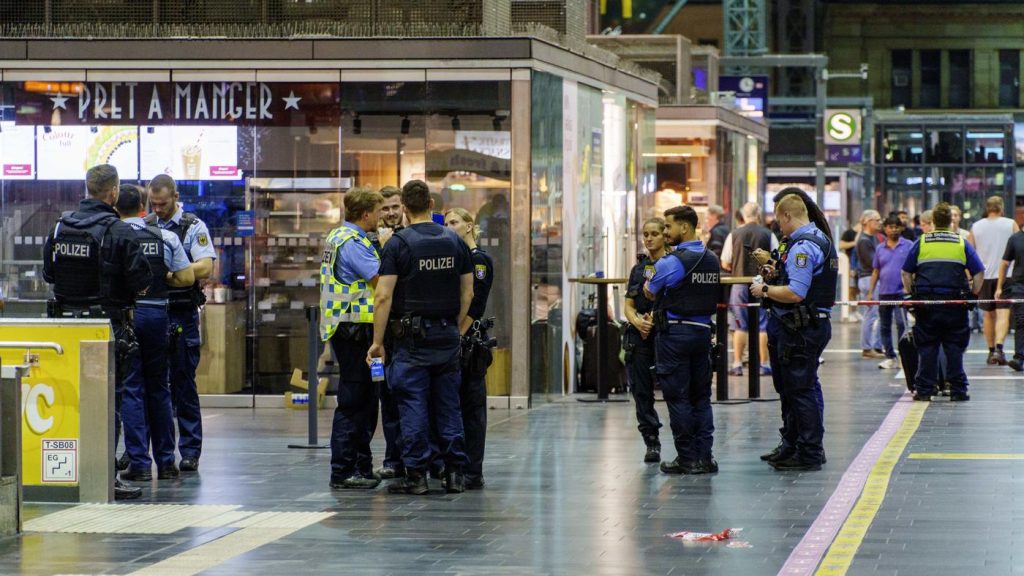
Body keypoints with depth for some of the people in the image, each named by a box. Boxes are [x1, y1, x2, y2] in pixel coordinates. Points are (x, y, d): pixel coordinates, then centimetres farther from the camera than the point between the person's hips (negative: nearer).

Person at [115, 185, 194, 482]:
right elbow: (187, 278, 0)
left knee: (131, 390, 1)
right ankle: (166, 461, 16)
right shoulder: (166, 238, 1)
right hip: (157, 313, 3)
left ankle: (139, 463, -4)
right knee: (159, 389, 13)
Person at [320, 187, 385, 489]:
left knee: (364, 401, 15)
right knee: (353, 402, -7)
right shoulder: (352, 243, -16)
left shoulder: (340, 237, 17)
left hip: (348, 329, 11)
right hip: (354, 329, -11)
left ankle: (360, 468, 21)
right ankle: (343, 472, -5)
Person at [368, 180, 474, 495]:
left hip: (412, 336, -4)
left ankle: (416, 475, -1)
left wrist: (377, 341, -7)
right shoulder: (455, 241, 6)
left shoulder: (398, 243, -7)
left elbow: (384, 296, -12)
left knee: (413, 405, -1)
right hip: (447, 334, 4)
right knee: (448, 404, 10)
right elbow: (467, 293, 9)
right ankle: (455, 472, 10)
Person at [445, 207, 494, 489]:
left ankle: (472, 473, -2)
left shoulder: (479, 260, -7)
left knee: (471, 406, -5)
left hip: (469, 341, -8)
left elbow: (474, 306, -15)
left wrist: (458, 336, -19)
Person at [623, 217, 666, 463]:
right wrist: (638, 322, -7)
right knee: (641, 389, 4)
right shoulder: (638, 267, 15)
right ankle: (651, 442, 11)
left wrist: (655, 320, -16)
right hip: (639, 335, 5)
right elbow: (629, 305, 13)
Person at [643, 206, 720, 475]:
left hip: (675, 332, -7)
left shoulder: (670, 262, -14)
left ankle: (687, 459, 0)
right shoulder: (713, 260, 8)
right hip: (704, 330, 7)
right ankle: (704, 457, 10)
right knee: (701, 397, 11)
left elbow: (649, 292, 0)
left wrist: (650, 282, 25)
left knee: (677, 397, 0)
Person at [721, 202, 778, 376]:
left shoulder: (734, 235, -2)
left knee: (740, 326, 7)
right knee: (763, 326, 5)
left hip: (740, 283, 1)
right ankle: (763, 364, 6)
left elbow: (725, 264, 0)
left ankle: (737, 364, 7)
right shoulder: (768, 235, -4)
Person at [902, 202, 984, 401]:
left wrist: (912, 295, 13)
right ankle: (958, 390, 3)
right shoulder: (962, 244, 4)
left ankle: (924, 390, 3)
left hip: (926, 301, 0)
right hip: (955, 302, 0)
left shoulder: (920, 243, 5)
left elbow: (906, 273, 5)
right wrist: (972, 295, 10)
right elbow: (979, 273, 2)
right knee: (955, 348, 4)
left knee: (927, 347, 5)